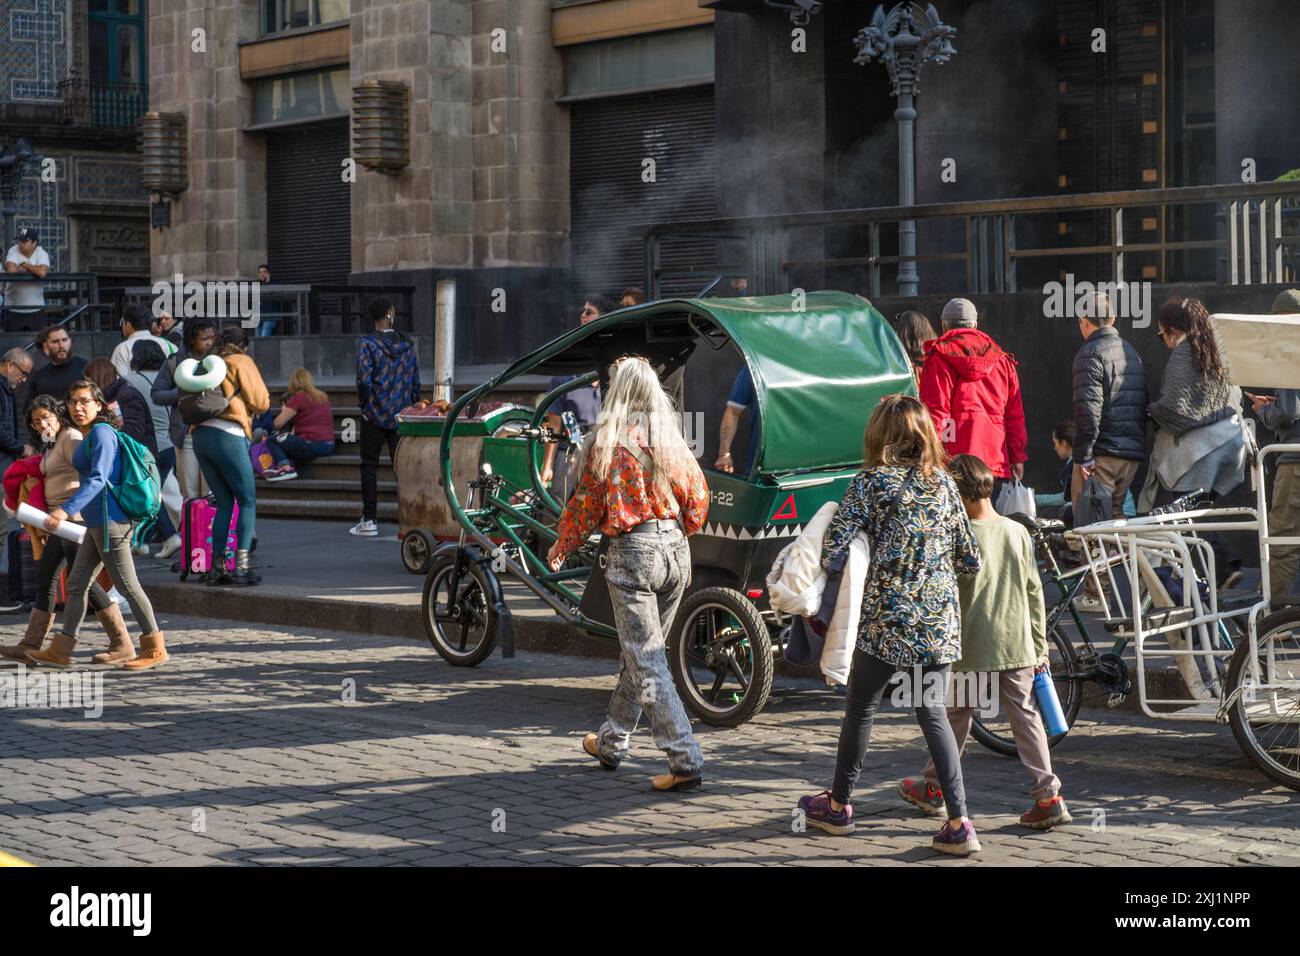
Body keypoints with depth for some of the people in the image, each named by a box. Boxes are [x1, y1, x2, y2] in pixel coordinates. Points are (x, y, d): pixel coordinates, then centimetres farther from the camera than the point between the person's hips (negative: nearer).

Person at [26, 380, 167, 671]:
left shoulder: (101, 433, -12)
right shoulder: (88, 437, 17)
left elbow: (98, 479, -24)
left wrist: (66, 510, -33)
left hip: (108, 520, -10)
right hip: (97, 524, 10)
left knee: (127, 585, -4)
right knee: (76, 585, 10)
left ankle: (155, 649, 3)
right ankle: (60, 651, 13)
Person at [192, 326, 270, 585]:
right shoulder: (241, 362, 3)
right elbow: (260, 402, 0)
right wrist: (260, 404, 21)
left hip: (200, 435, 6)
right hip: (228, 437, -6)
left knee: (224, 502, 14)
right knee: (248, 501, 2)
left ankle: (217, 568, 9)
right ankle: (241, 568, -7)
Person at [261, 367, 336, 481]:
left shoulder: (298, 398, -6)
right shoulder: (323, 397, 15)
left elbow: (278, 423, -8)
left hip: (311, 446, -8)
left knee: (271, 441, 5)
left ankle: (285, 467, -16)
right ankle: (292, 465, 8)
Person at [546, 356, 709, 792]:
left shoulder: (609, 442, -8)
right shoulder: (671, 439, 7)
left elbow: (585, 505, -4)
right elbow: (698, 497, 10)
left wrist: (561, 548, 12)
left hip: (633, 551, -6)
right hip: (676, 551, 6)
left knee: (647, 664, -5)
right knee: (638, 653, 19)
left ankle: (686, 760, -13)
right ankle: (611, 742, 33)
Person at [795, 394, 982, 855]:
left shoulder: (871, 481, -6)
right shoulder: (943, 483, 7)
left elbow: (831, 551, -12)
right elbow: (970, 560, 9)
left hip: (888, 618, -4)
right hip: (940, 619, 4)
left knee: (861, 707, 13)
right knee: (933, 712, 8)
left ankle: (839, 805, 29)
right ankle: (958, 822, -2)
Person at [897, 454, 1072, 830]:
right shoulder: (1018, 532, 2)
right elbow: (1035, 594, 6)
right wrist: (1040, 647, 13)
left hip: (973, 650, -3)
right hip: (1018, 646, 3)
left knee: (956, 717, 11)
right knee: (1026, 718, 4)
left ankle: (932, 789, 27)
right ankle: (1048, 796, -3)